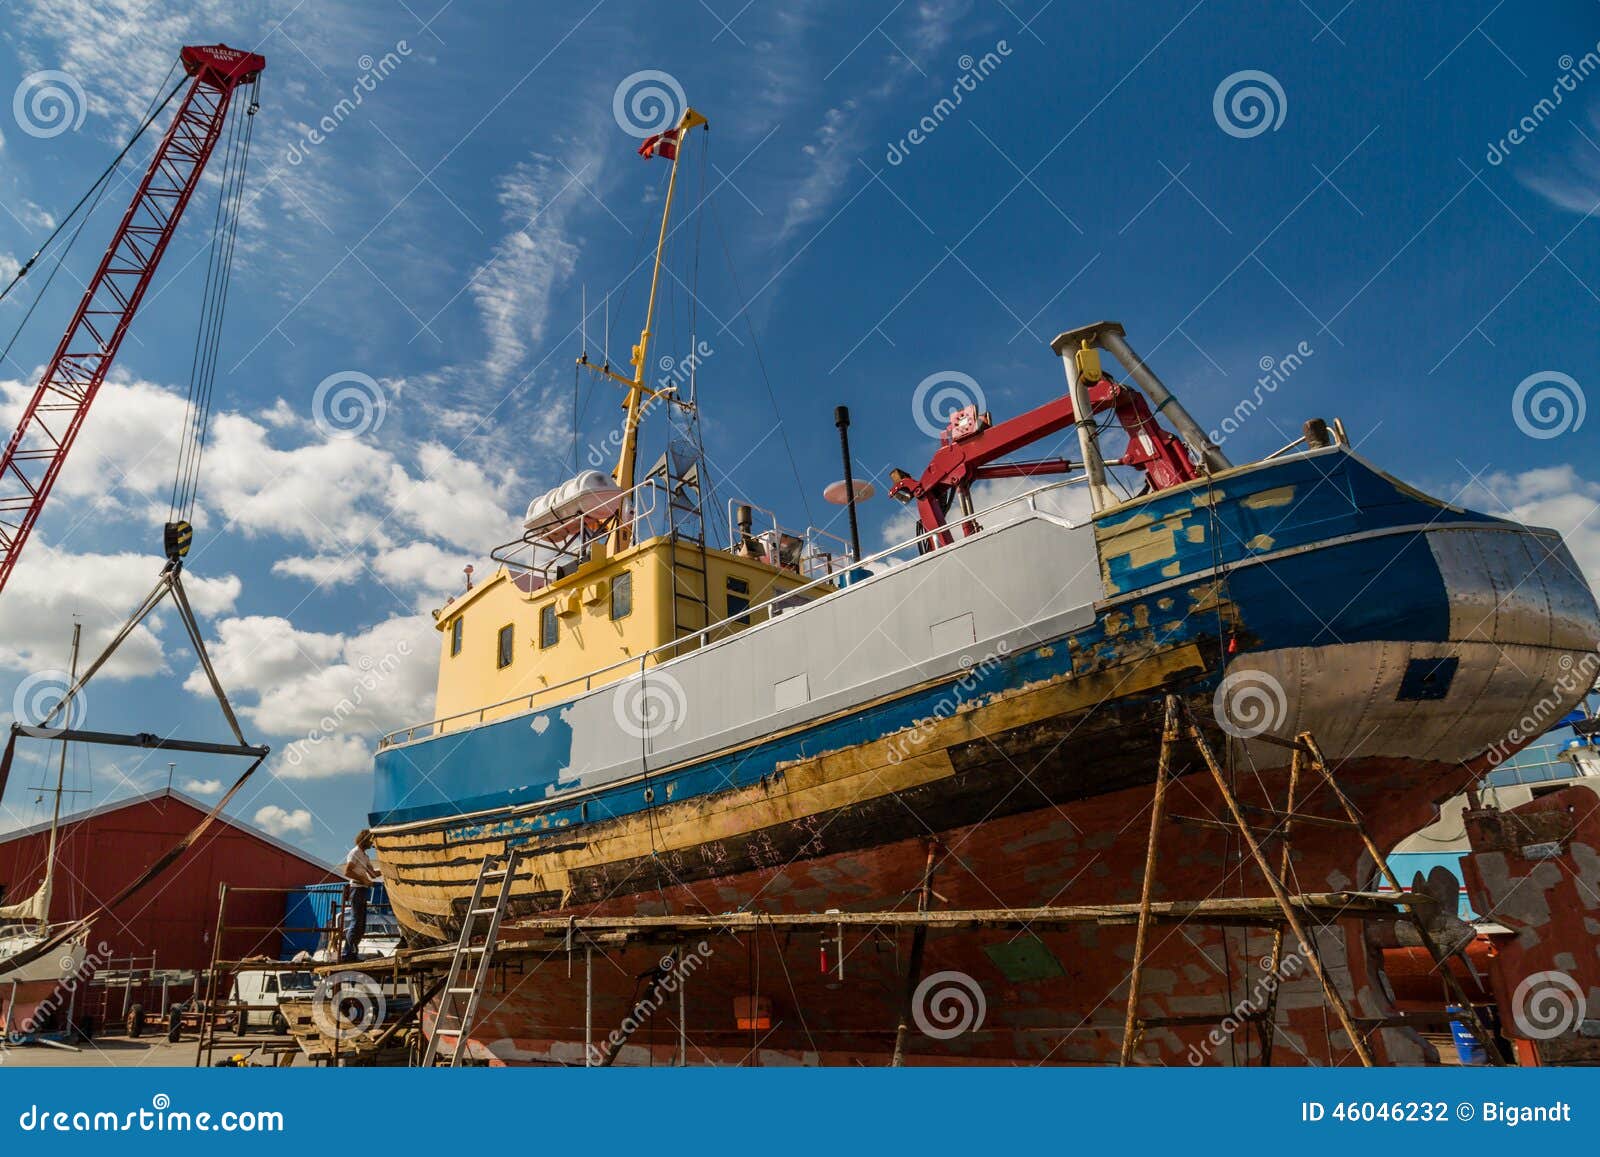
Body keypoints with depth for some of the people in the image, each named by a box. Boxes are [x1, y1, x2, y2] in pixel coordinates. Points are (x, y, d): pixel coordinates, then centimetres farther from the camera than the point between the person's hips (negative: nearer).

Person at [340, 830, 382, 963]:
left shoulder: (365, 856, 22)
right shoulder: (354, 853, -4)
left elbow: (373, 874, 21)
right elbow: (347, 872, -15)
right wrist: (363, 879, -16)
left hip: (363, 891, 9)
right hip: (357, 889, -9)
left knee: (361, 925, 7)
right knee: (356, 921, -12)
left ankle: (346, 954, 8)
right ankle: (351, 953, -13)